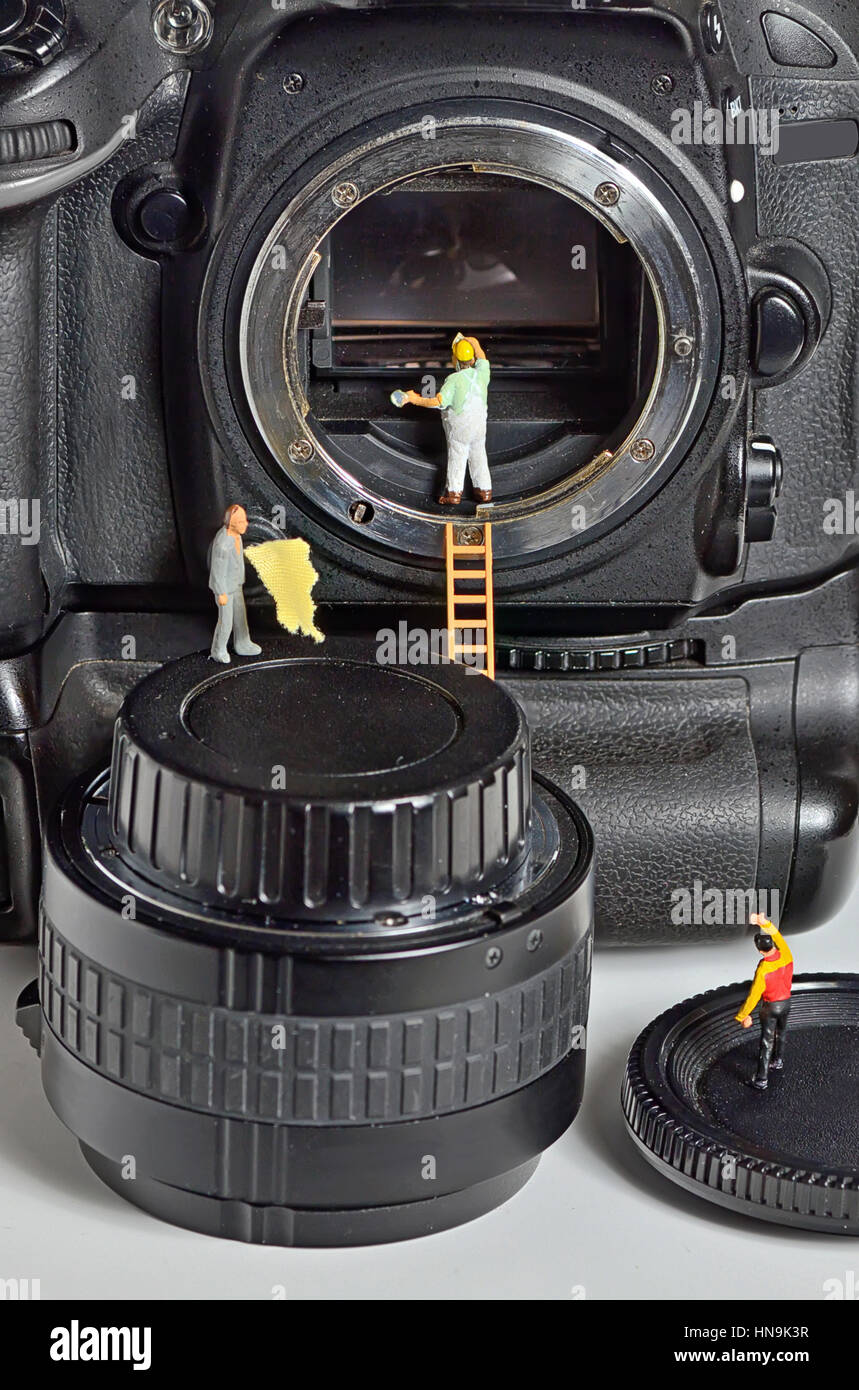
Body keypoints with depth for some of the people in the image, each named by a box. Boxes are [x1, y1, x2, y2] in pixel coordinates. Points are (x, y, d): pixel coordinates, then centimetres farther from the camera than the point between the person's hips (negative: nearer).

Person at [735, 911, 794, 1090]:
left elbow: (754, 995, -24)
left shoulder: (763, 970, -31)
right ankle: (777, 1061, 51)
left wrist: (743, 1015, -12)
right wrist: (764, 923, -20)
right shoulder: (786, 956, -20)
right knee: (780, 1033, 28)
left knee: (766, 1041, 3)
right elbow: (777, 935, -9)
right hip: (786, 1002, 5)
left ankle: (762, 1079, 8)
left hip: (770, 1006, -5)